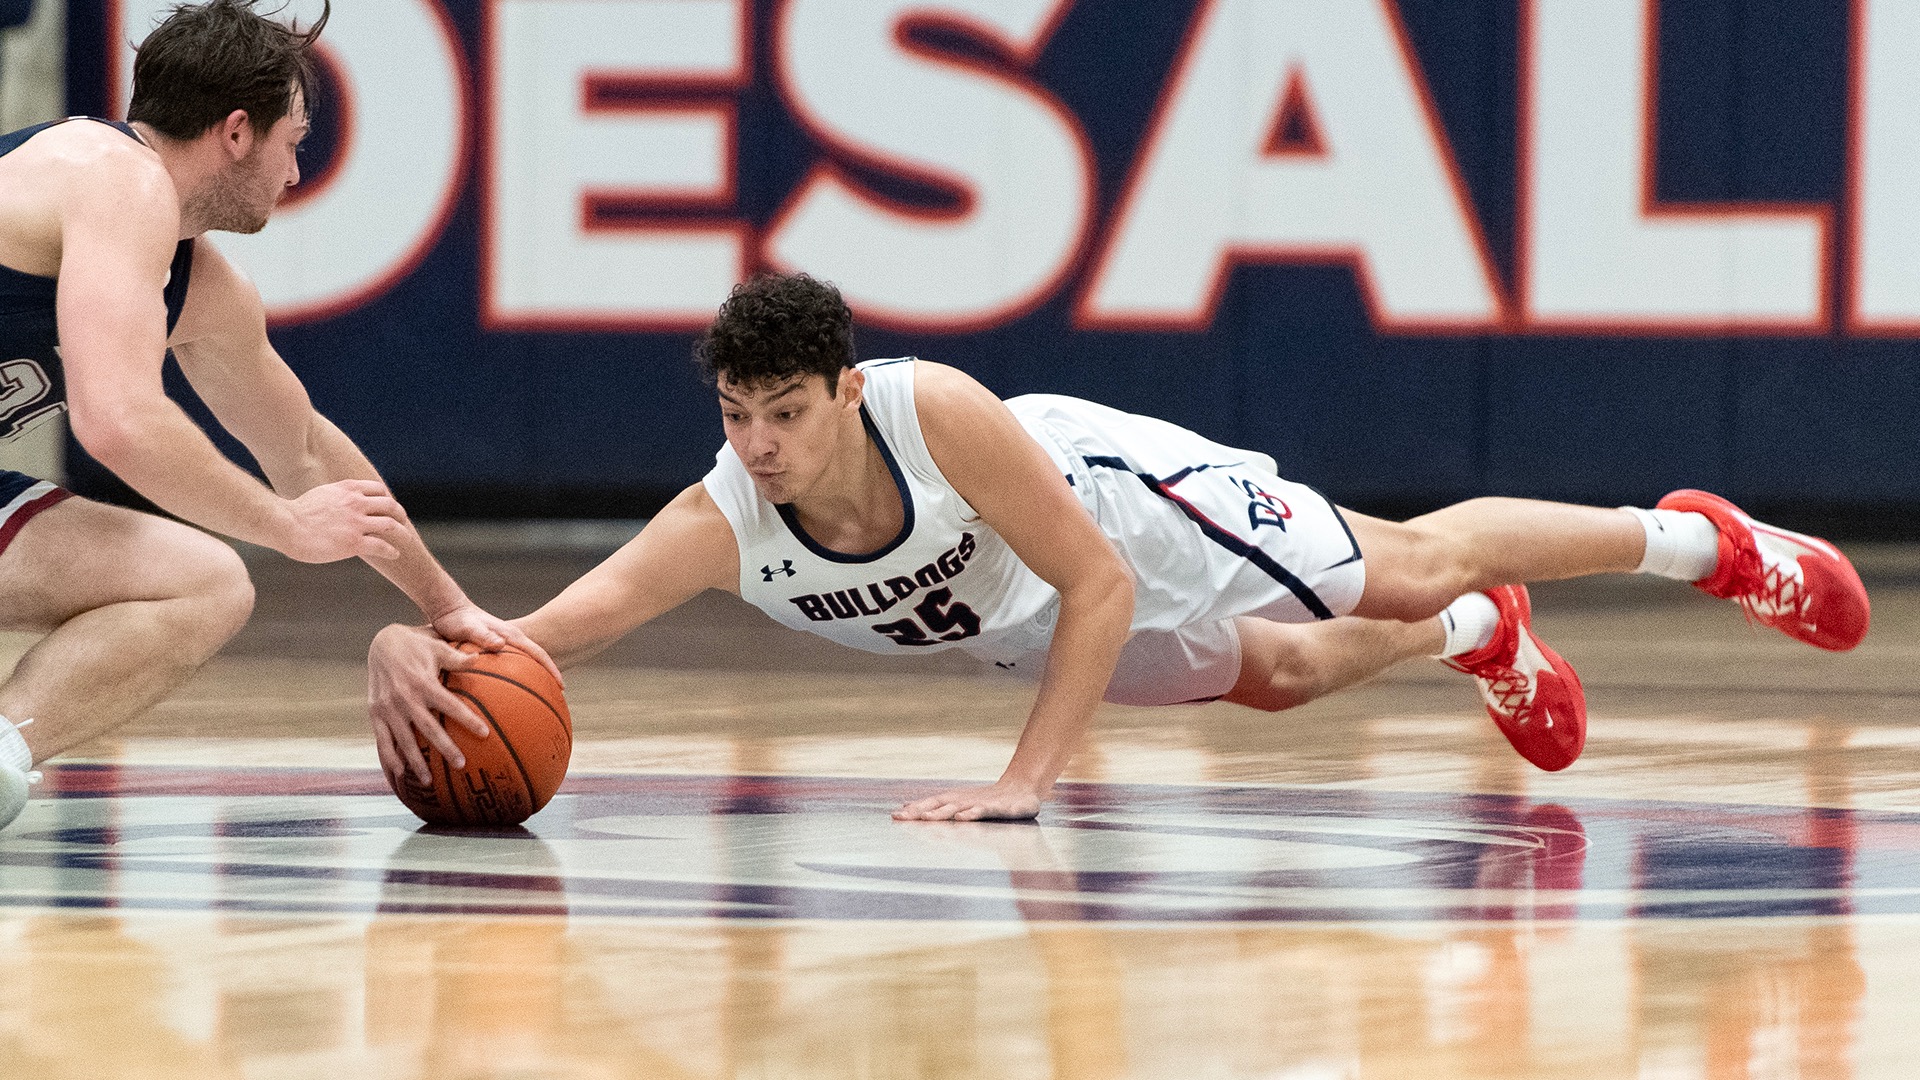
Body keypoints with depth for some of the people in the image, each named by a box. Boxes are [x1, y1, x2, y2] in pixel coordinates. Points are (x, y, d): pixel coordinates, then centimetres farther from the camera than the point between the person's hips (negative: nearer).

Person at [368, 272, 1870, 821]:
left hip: (1132, 496, -4)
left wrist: (1027, 779, -45)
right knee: (1284, 673, 27)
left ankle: (1693, 539, 38)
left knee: (1404, 569, 14)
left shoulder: (936, 413, -45)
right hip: (1024, 625, 4)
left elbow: (1101, 581, -37)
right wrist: (415, 648, -69)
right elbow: (547, 628, -47)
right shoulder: (721, 528, -36)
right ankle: (1479, 642, 60)